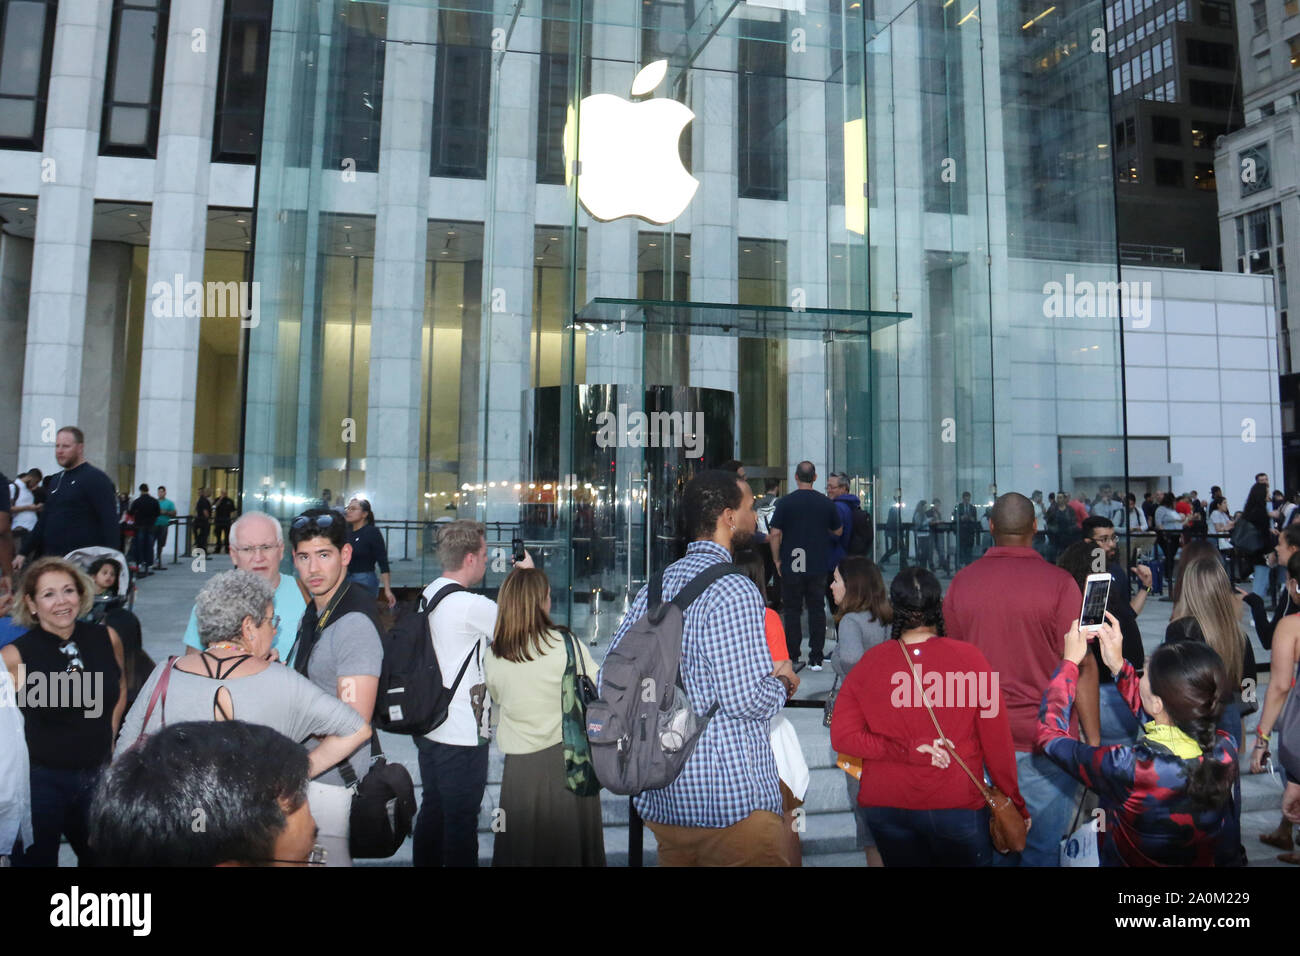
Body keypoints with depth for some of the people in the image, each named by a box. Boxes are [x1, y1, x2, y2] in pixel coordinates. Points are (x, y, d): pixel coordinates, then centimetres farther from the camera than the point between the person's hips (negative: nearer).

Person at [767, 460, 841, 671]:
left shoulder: (786, 502, -7)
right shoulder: (826, 503, 0)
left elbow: (774, 534, -10)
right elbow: (838, 531, 11)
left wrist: (777, 560, 1)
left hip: (791, 567, -1)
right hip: (818, 567, 2)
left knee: (792, 612, 7)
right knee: (817, 610, 7)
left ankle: (792, 657, 10)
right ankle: (816, 658, 8)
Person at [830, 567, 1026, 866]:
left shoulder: (870, 662, -6)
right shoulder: (968, 658, -13)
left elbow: (842, 736, -8)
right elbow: (997, 740, -7)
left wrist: (910, 750, -11)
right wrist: (1016, 806, 5)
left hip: (884, 806, 2)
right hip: (956, 805, -2)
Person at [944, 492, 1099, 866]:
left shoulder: (962, 582, 1)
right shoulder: (1058, 583, -10)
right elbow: (1081, 666, -11)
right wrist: (1094, 740, -4)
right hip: (1045, 738, -3)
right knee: (1044, 848, 8)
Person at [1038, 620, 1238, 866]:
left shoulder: (1128, 769, -36)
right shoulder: (1226, 749, -21)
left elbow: (1050, 735, -19)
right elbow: (1160, 719, 1)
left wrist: (1069, 661, -10)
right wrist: (1118, 666, 0)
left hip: (1136, 860, -4)